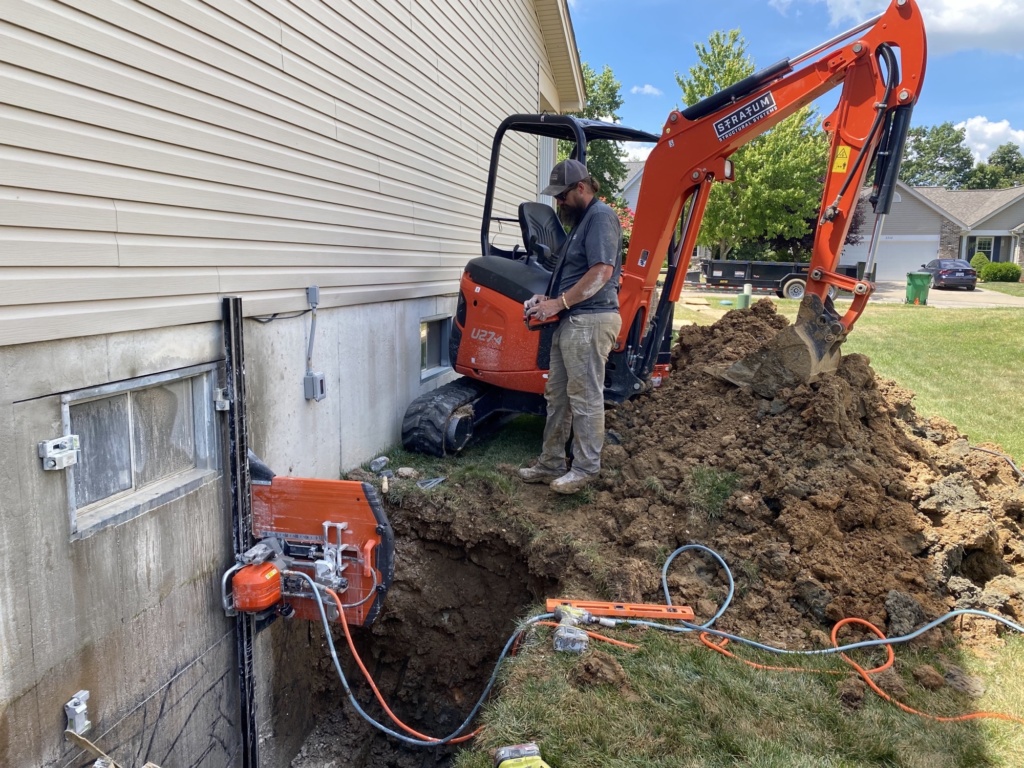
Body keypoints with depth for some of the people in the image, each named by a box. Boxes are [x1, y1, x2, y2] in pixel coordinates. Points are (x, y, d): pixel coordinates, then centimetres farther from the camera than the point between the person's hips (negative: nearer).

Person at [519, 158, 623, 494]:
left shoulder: (601, 216, -10)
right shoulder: (582, 220, 22)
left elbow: (601, 272, -21)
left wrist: (559, 303, -18)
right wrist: (548, 298, 12)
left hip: (589, 321, -11)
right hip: (570, 321, 11)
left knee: (584, 398, -4)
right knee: (557, 396, 12)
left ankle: (586, 469, 6)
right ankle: (551, 463, 20)